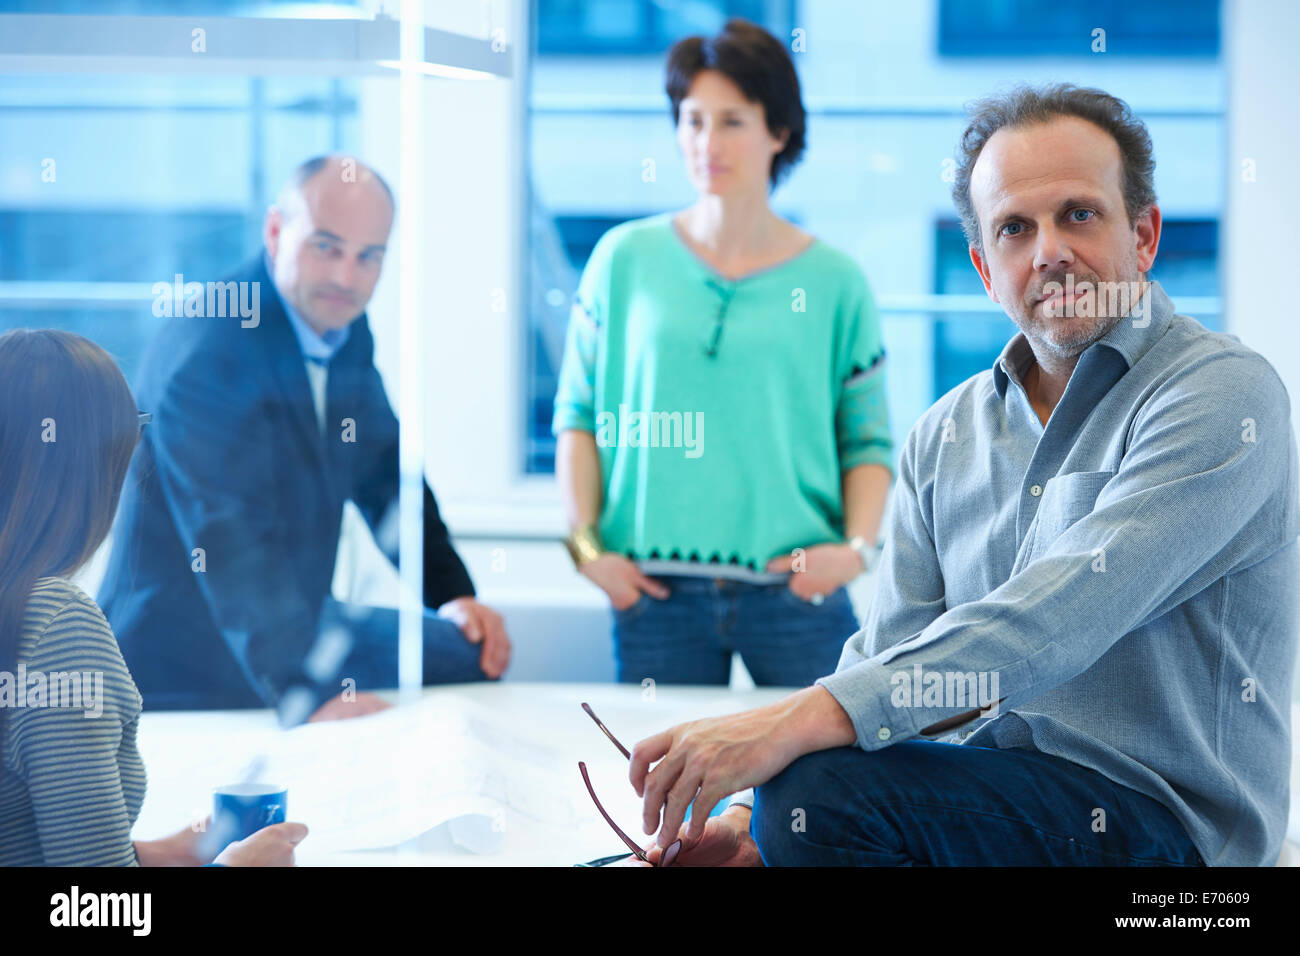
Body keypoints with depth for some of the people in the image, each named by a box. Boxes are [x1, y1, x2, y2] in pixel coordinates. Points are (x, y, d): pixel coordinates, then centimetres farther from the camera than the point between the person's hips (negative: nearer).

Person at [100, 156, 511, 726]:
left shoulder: (344, 328, 3)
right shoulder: (202, 353, -25)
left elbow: (384, 469, 16)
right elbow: (233, 542, -32)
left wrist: (451, 594, 6)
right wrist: (306, 695, -38)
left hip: (294, 623, 8)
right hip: (184, 671, -8)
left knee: (470, 653, 3)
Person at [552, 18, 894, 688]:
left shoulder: (833, 282, 4)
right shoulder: (625, 260, 5)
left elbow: (868, 440, 6)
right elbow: (576, 413, 7)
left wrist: (857, 547, -9)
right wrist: (585, 543, -3)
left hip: (795, 589, 0)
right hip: (656, 592, 1)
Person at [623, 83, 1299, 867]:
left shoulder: (1223, 394, -10)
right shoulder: (946, 436, 13)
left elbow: (1066, 613, -23)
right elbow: (889, 656, 9)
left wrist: (803, 721, -31)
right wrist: (753, 818, -10)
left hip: (1159, 815, -6)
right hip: (980, 791, 6)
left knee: (824, 790, -26)